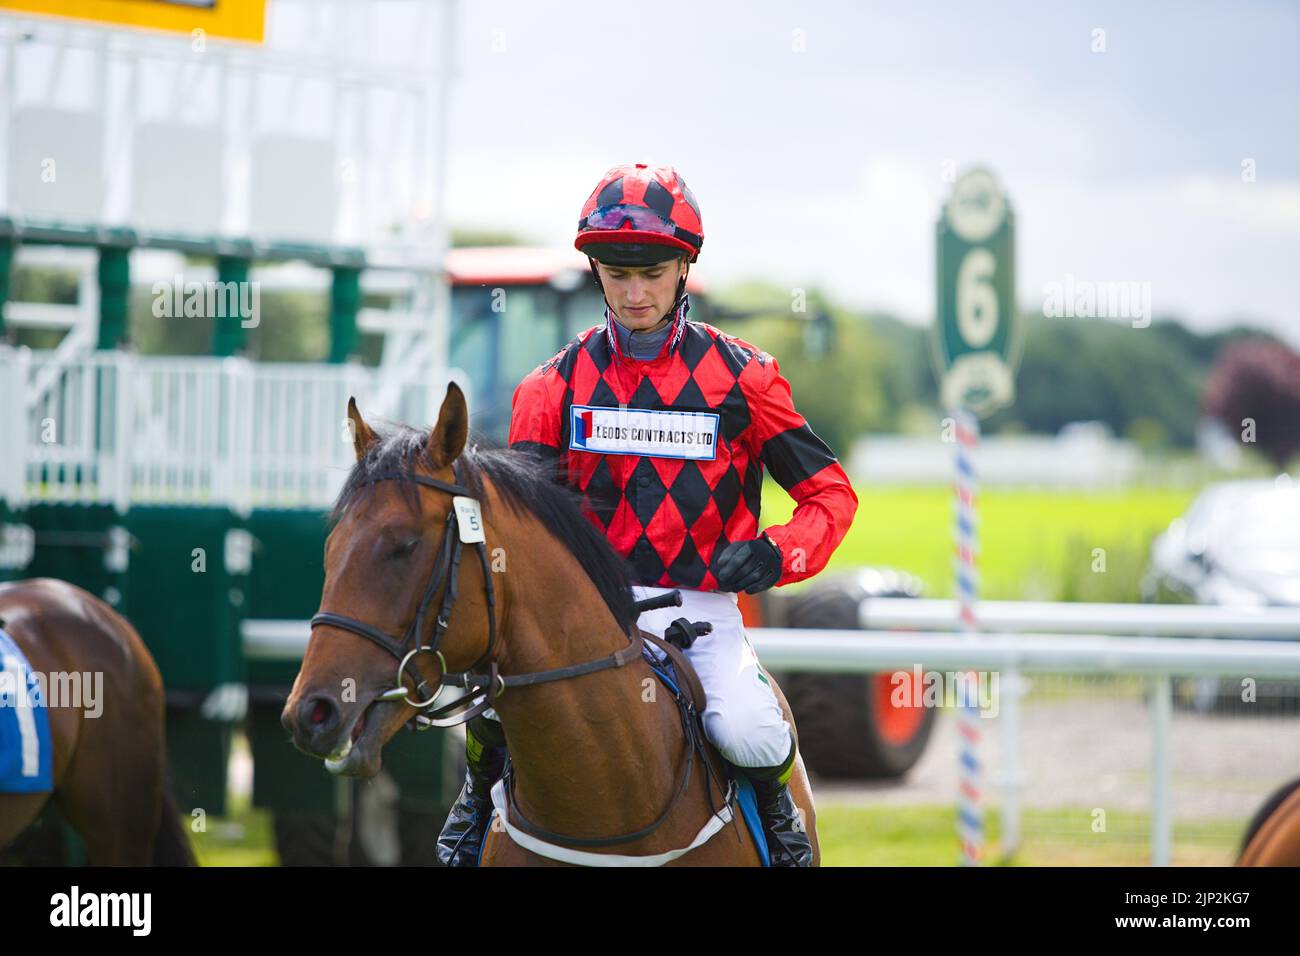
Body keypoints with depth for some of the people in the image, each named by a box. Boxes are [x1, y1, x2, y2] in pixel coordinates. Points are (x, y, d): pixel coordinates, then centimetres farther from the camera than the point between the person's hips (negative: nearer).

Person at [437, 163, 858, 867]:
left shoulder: (741, 377, 1)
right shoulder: (556, 385, 5)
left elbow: (830, 492, 3)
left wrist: (776, 553, -16)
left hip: (701, 605, -1)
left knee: (750, 738, -28)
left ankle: (775, 802, 10)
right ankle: (481, 792, 11)